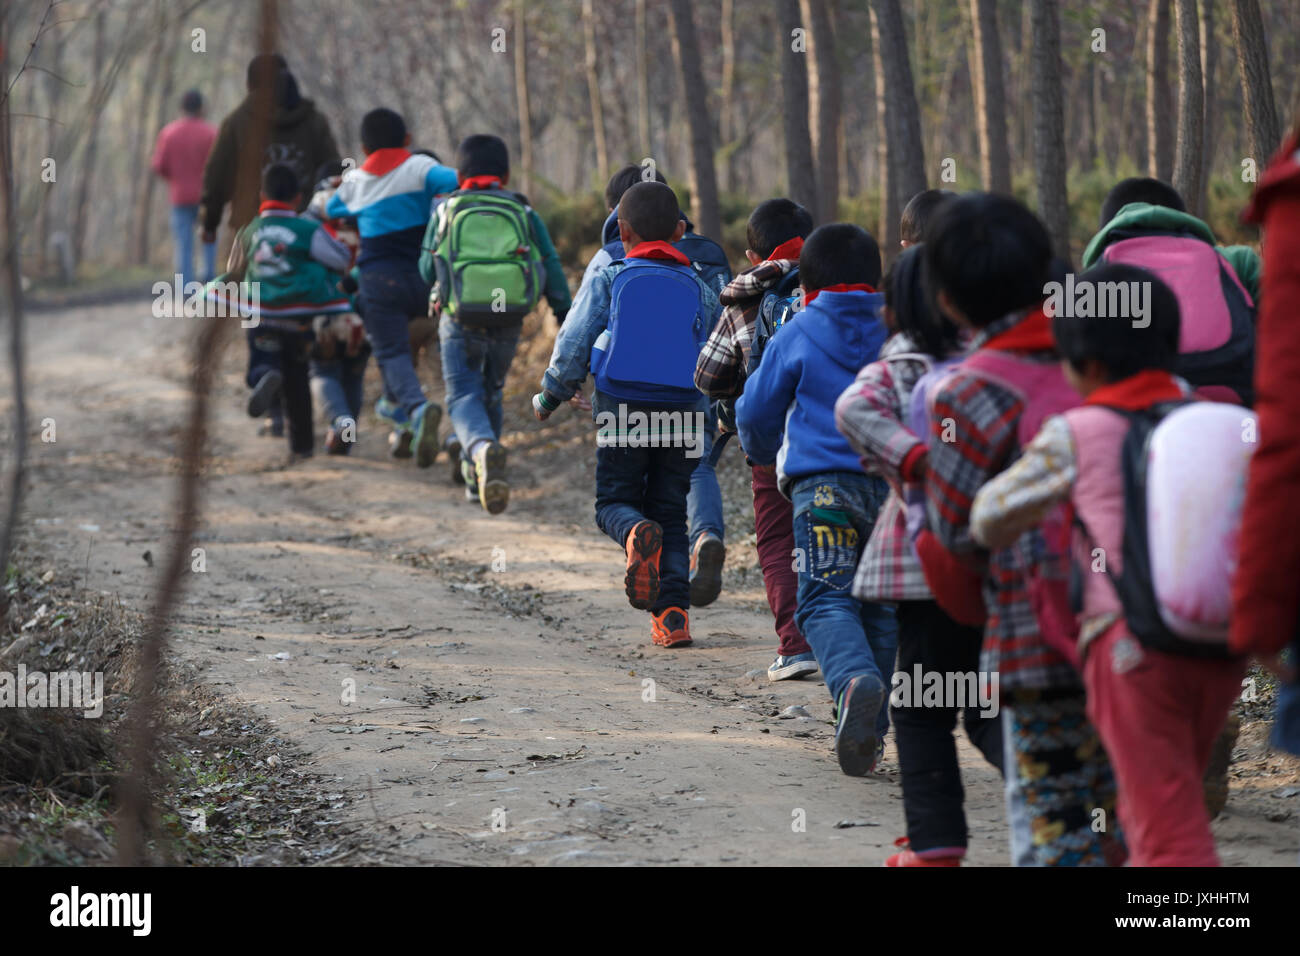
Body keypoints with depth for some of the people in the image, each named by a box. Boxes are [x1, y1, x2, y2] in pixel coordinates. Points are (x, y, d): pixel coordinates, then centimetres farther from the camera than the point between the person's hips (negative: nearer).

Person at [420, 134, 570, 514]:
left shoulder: (446, 210, 4)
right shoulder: (523, 212, 6)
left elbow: (427, 270, 6)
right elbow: (552, 270, 0)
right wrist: (566, 319, 4)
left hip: (460, 321, -2)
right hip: (508, 324, 2)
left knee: (464, 399, -5)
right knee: (490, 394, 22)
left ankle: (482, 447, -38)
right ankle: (475, 477, 28)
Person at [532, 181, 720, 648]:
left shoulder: (608, 280, 2)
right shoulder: (699, 289, 9)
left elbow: (572, 345, 0)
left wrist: (549, 398, 15)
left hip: (620, 410, -2)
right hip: (681, 413, 2)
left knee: (615, 500, 10)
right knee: (671, 512, 13)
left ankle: (637, 535, -28)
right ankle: (673, 612, -1)